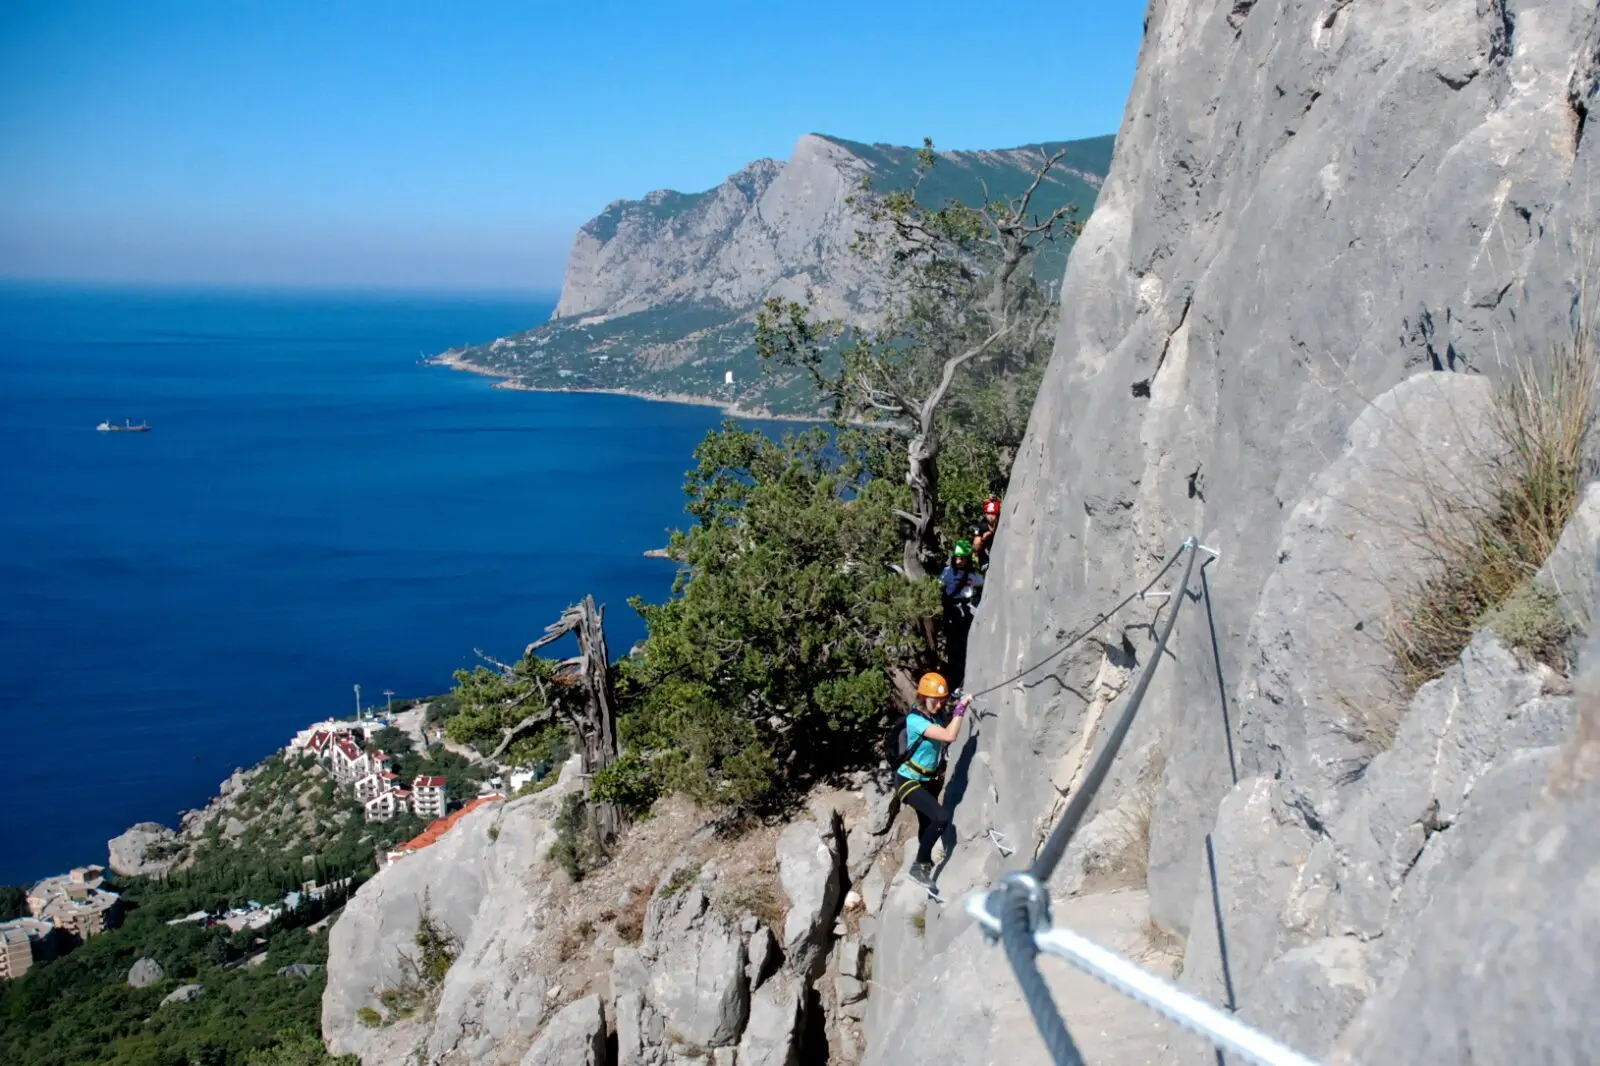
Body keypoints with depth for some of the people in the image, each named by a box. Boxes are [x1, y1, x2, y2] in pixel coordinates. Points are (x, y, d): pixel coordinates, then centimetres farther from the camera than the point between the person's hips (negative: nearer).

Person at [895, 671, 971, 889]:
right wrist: (961, 707, -31)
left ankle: (924, 861, 48)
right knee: (942, 817, -24)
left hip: (930, 780, 8)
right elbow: (949, 736, -35)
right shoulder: (915, 719, -26)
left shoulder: (938, 716, -2)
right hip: (909, 781, -8)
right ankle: (919, 866, -8)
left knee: (928, 823, 22)